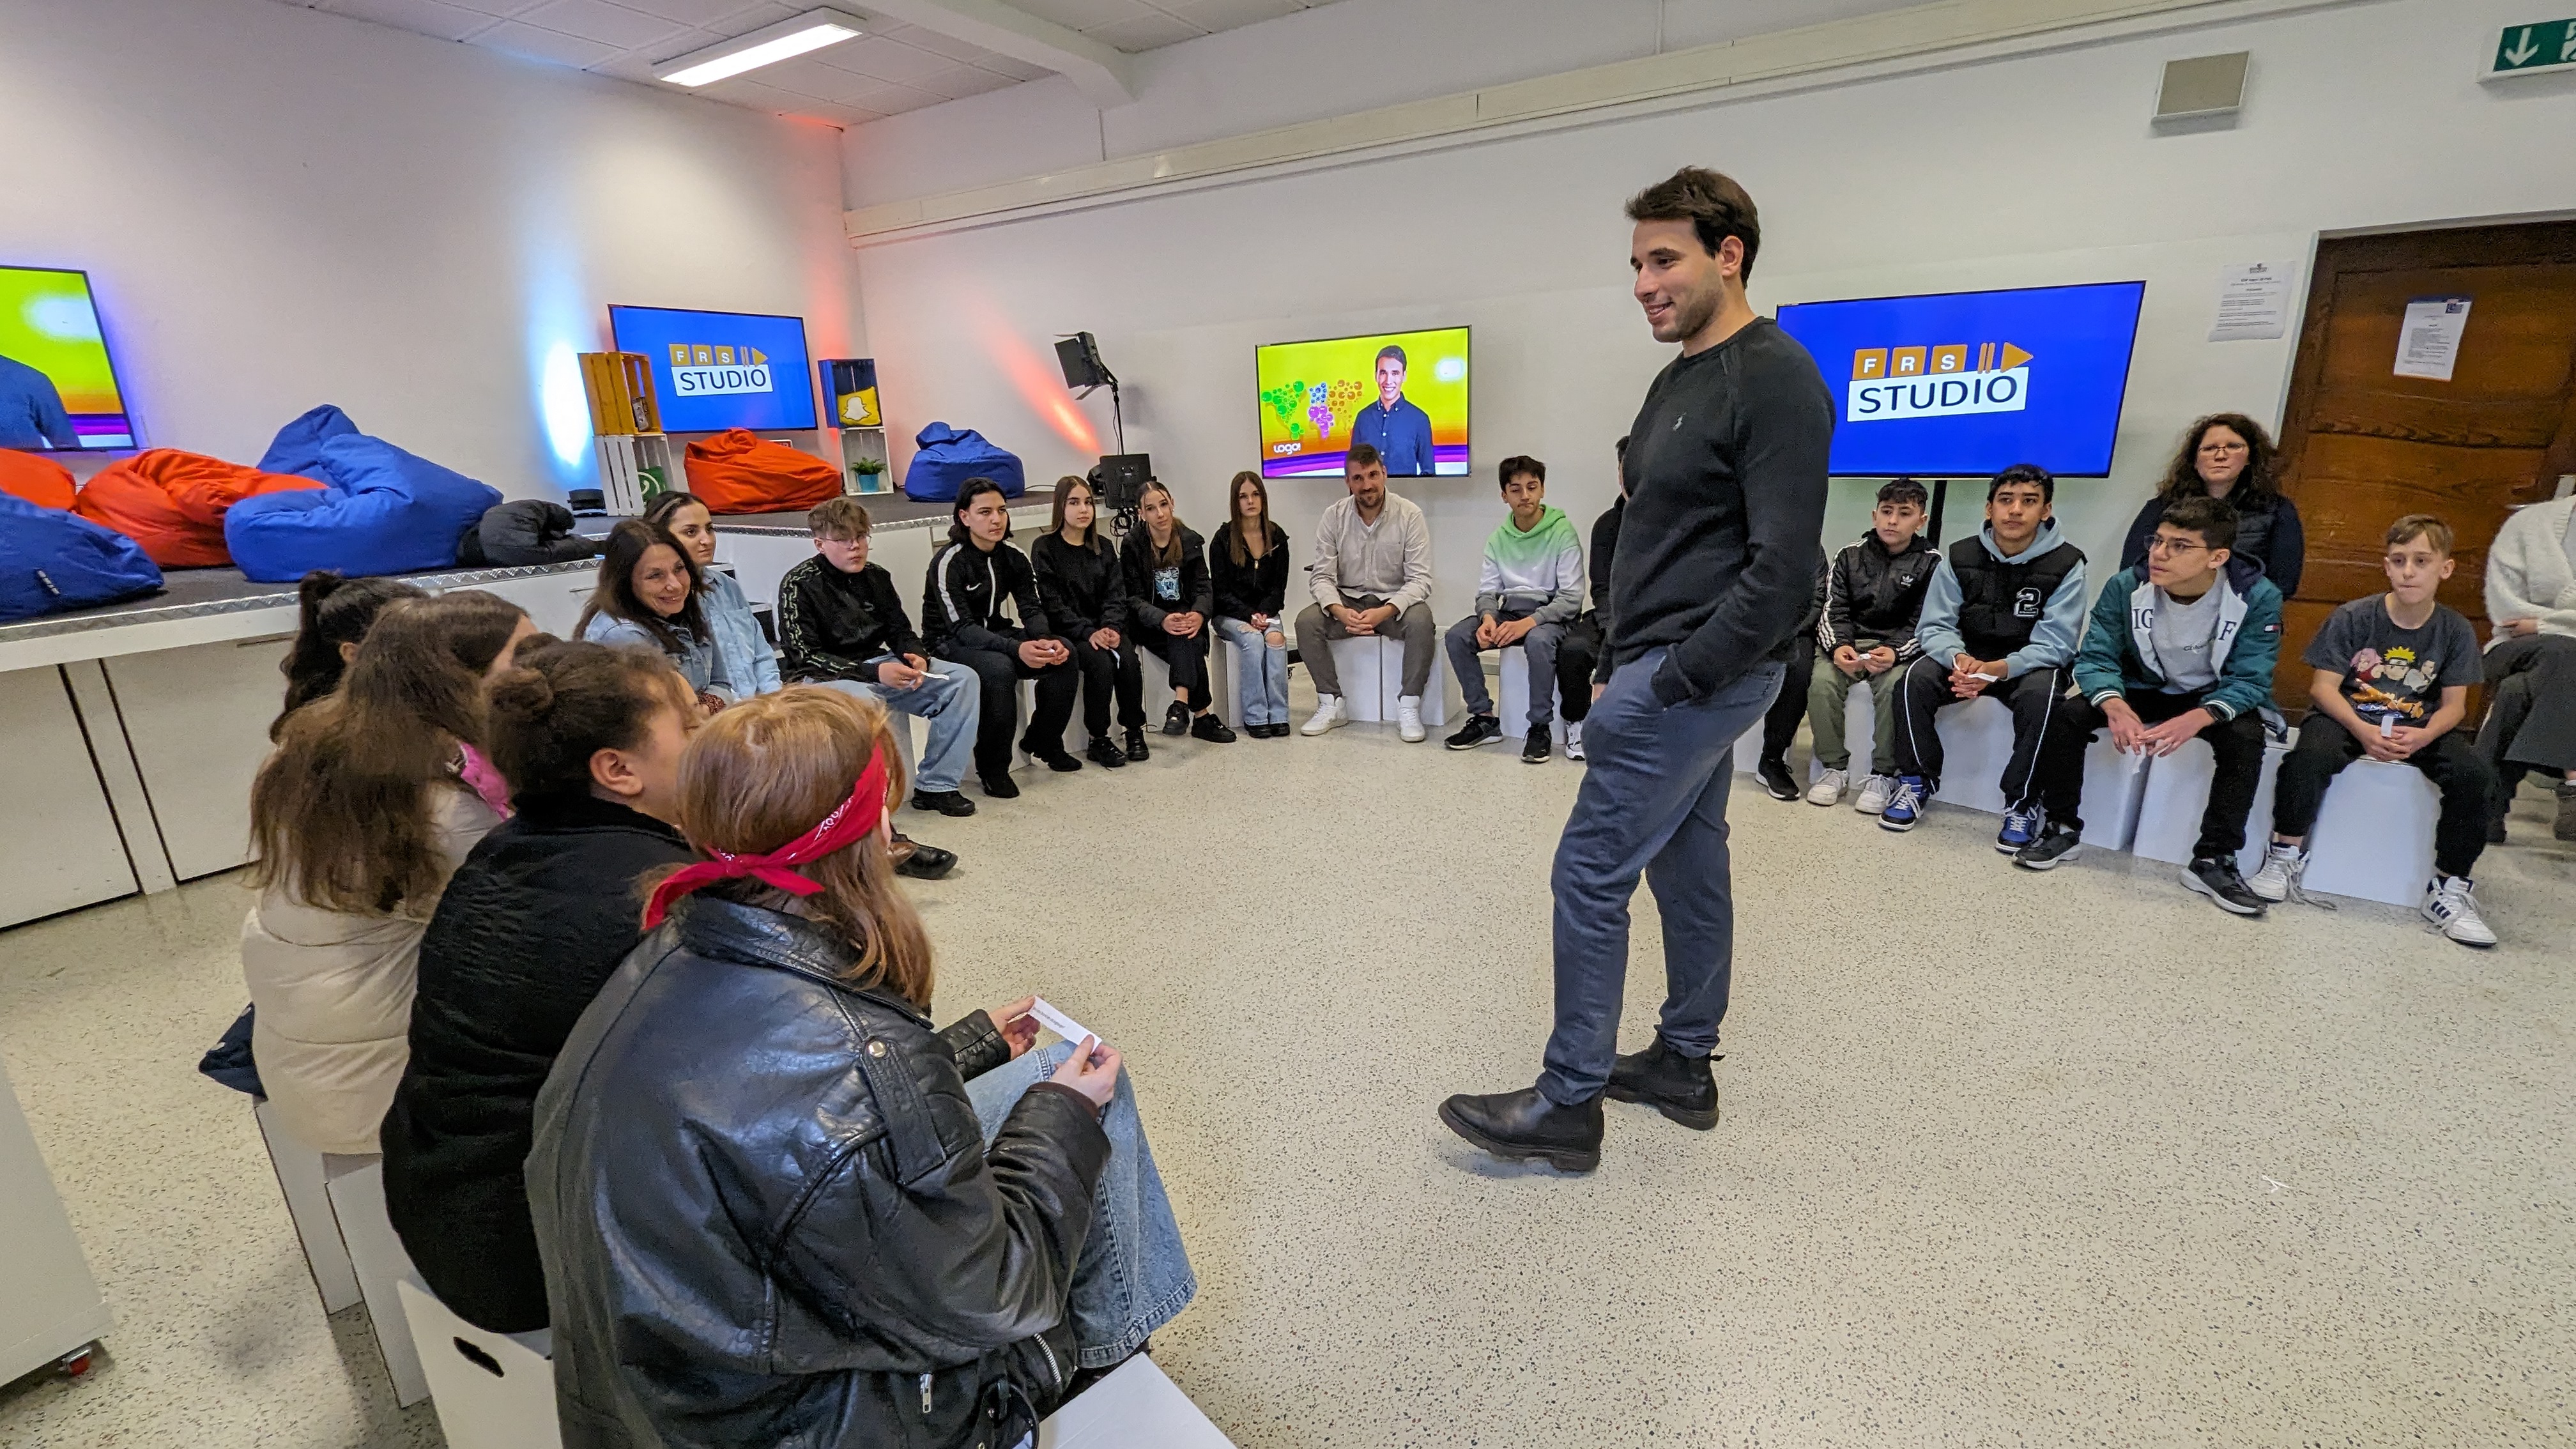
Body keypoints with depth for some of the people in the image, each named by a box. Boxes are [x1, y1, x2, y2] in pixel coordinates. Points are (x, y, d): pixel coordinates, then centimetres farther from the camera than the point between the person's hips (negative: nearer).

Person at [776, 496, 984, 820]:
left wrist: (918, 658, -12)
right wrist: (873, 672, -27)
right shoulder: (799, 585, -10)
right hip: (822, 677, -6)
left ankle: (936, 787, -6)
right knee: (865, 701, -41)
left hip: (879, 666, 7)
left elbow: (900, 631, 14)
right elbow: (806, 657, -15)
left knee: (964, 680, -9)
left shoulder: (876, 577, 8)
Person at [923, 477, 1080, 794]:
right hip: (949, 644, -6)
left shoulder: (1013, 558, 1)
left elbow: (1031, 610, -3)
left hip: (995, 635, 6)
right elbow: (962, 628, -26)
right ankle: (992, 769, -21)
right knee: (999, 669, -37)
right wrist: (1017, 649, -41)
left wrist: (1047, 641, -28)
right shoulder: (948, 562, -19)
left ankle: (1044, 743, 2)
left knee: (1064, 654, -17)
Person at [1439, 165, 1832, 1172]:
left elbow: (1783, 568, -21)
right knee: (1687, 862, 15)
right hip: (1674, 666, 10)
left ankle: (1570, 1105, 7)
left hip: (1700, 673, -10)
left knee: (1591, 872, -6)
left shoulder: (1773, 381, -15)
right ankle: (1684, 1065, 30)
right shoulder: (1677, 381, 15)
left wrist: (1672, 681, -19)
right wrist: (1627, 663, 12)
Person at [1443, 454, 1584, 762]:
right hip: (1510, 611, 5)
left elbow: (1571, 598, -13)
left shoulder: (1562, 532, -8)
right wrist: (1488, 618, -18)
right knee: (1456, 637, -20)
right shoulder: (1498, 537, 7)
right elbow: (1488, 591, 7)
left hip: (1550, 614, -5)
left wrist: (1529, 622, -28)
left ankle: (1540, 727, -22)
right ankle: (1484, 719, -9)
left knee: (1539, 640, -39)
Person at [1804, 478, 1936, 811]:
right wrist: (1838, 647, -19)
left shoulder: (1931, 563, 2)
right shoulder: (1850, 555, 9)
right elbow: (1834, 611, 2)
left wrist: (1894, 652, -26)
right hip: (1850, 643, 2)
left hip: (1899, 646, -2)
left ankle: (1883, 774, -17)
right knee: (1822, 681, -27)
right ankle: (1835, 767, -10)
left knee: (1891, 686, -32)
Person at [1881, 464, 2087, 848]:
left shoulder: (2066, 564, -9)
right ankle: (1917, 782, -11)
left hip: (2028, 665, -2)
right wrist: (1958, 658, -29)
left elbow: (2054, 644, -16)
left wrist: (2000, 669, -34)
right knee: (1914, 680, -27)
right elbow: (1935, 626, -6)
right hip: (1966, 657, 2)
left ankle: (2022, 803, -20)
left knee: (2041, 694, -35)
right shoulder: (1959, 557, -3)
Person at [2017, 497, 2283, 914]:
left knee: (2246, 737, -32)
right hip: (2143, 690, 1)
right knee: (2067, 714, -24)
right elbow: (2097, 657, -16)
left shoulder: (2257, 597, -20)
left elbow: (2250, 680, -21)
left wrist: (2197, 718, -43)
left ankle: (2213, 861, -19)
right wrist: (2114, 706, -39)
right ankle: (2062, 830, -9)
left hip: (2215, 700, -1)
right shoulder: (2126, 586, -17)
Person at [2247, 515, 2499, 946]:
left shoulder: (2457, 631, 0)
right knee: (2309, 756, -35)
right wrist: (2362, 731, -26)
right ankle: (2288, 853, -13)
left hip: (2421, 727, 3)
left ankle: (2450, 887, -4)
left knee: (2475, 777, -22)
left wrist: (2424, 736, -22)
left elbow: (2453, 704, 0)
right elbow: (2323, 686, -10)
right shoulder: (2353, 618, -9)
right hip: (2347, 716, -3)